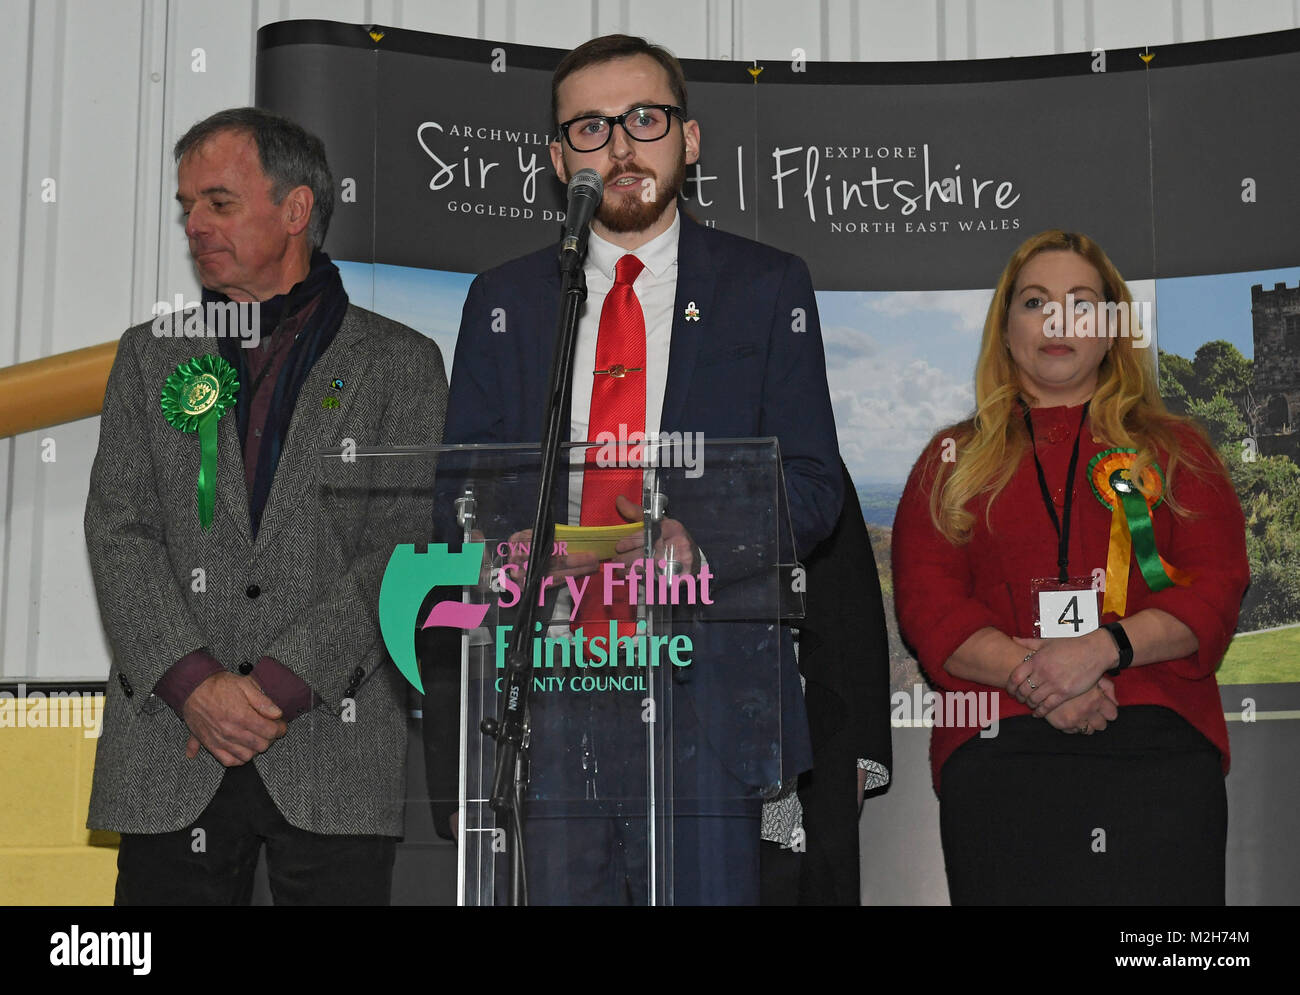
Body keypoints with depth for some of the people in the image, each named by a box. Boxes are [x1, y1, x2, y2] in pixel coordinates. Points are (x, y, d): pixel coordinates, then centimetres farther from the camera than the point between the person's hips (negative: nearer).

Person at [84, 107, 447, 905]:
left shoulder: (402, 363, 6)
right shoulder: (151, 355, 14)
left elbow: (409, 543, -3)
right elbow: (119, 532, 5)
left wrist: (281, 683, -12)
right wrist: (195, 682, -10)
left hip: (337, 755, -2)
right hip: (171, 758, 2)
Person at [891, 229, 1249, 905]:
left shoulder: (1175, 450, 17)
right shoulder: (952, 462, 16)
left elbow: (1217, 585, 4)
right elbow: (926, 604, 4)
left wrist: (1101, 647, -13)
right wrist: (1032, 676, -12)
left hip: (1159, 752, 0)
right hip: (996, 754, 0)